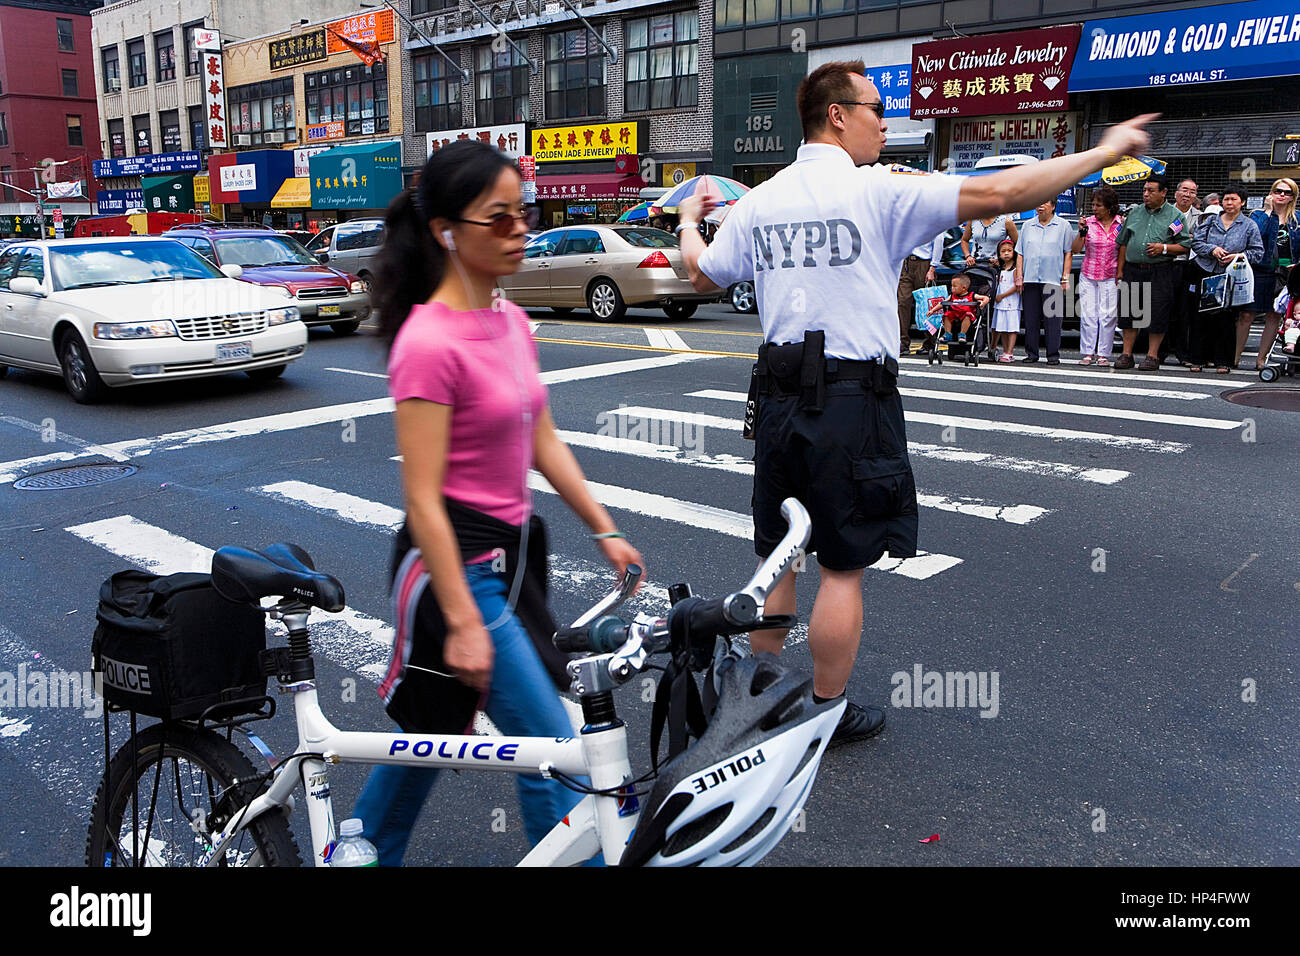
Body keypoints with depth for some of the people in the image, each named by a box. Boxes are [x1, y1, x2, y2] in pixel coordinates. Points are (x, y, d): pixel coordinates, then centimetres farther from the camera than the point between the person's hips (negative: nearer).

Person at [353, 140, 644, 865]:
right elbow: (422, 499, -20)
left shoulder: (511, 322, 5)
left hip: (511, 551, 8)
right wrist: (462, 621, -21)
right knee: (555, 750, -2)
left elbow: (543, 443, 12)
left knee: (434, 730, 23)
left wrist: (605, 531, 12)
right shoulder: (430, 342, -20)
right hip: (456, 562, -8)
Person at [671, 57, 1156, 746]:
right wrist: (1102, 153, -2)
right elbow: (995, 194, -13)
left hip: (777, 398, 6)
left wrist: (688, 221, 41)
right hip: (852, 402, -6)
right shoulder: (876, 192, -8)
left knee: (776, 557, 17)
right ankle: (828, 712, 18)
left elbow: (704, 276, 19)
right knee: (843, 567, 6)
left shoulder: (758, 201, 8)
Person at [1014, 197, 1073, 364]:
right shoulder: (1028, 226, 15)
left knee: (1053, 319, -3)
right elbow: (1020, 253, 14)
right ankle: (1031, 354, 11)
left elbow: (1068, 253, 3)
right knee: (1030, 319, 4)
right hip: (1030, 280, 3)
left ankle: (1053, 355, 1)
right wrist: (1019, 277, 4)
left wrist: (1065, 278, -4)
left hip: (1053, 280, -3)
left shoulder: (1063, 226, 6)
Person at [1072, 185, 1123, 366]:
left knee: (1107, 315, -2)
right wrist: (1081, 232, -14)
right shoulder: (1089, 222, 1)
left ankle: (1103, 354, 5)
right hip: (1088, 275, 1)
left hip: (1110, 277, -1)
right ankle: (1088, 353, 6)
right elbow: (1075, 249, -1)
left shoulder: (1121, 223, 1)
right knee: (1088, 314, -1)